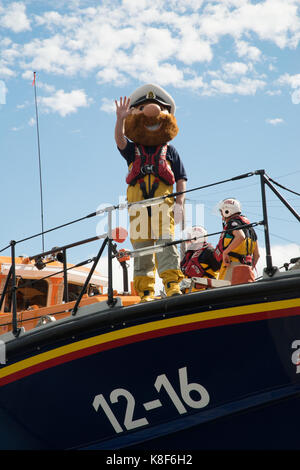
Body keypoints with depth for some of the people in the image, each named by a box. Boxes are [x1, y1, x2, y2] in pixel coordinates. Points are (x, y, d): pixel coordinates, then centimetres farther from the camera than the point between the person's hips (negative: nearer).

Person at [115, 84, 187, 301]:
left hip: (163, 200, -1)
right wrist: (121, 119, -21)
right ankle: (146, 292, 0)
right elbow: (120, 139, -3)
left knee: (165, 242, -14)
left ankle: (173, 285, -18)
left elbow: (181, 178, 13)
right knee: (141, 247, -2)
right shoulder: (132, 149, 19)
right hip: (137, 202, 1)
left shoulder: (169, 150, 18)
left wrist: (179, 201, -1)